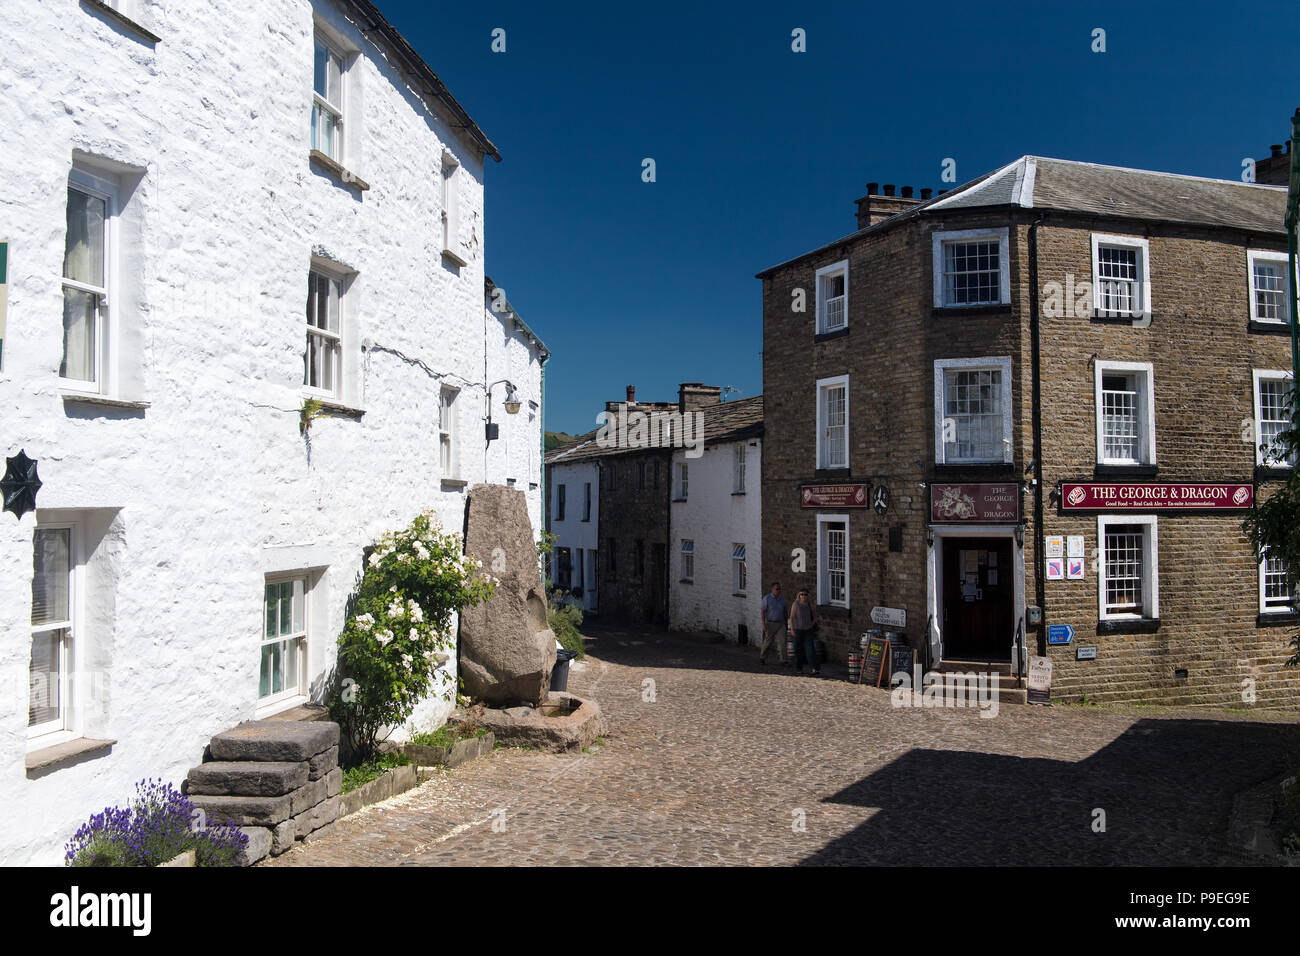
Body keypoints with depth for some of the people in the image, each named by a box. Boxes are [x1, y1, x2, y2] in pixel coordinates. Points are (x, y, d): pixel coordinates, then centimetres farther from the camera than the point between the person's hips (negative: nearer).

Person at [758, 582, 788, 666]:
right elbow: (762, 611, -10)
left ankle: (784, 661, -12)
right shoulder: (767, 598, -8)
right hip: (770, 624, -3)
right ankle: (762, 658, 29)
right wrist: (763, 624, -16)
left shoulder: (782, 599, 6)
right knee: (768, 642, 8)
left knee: (782, 641, -11)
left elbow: (785, 611, 15)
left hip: (780, 624, 3)